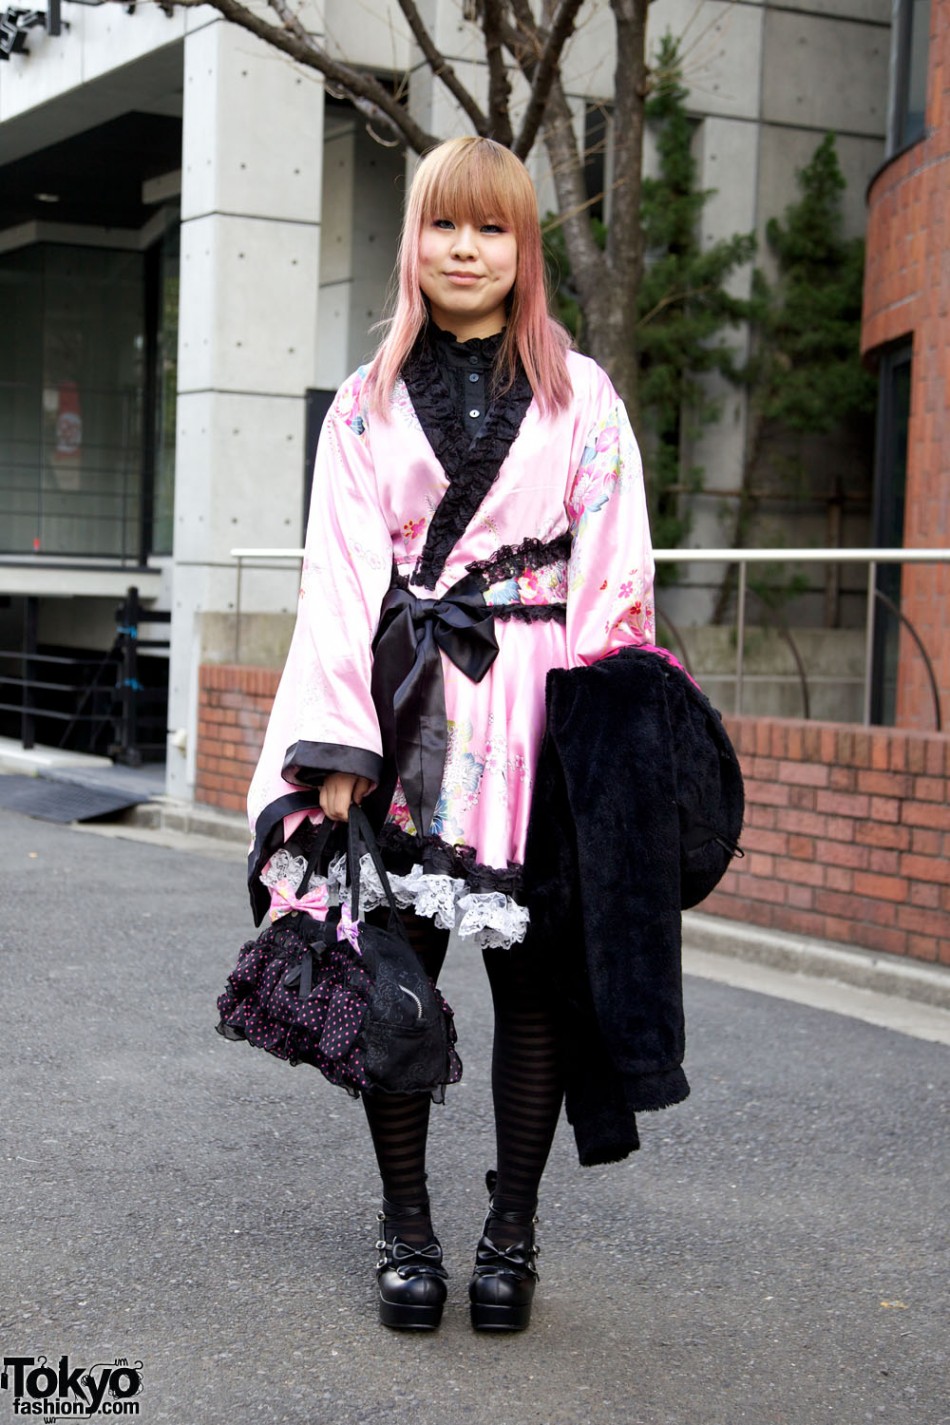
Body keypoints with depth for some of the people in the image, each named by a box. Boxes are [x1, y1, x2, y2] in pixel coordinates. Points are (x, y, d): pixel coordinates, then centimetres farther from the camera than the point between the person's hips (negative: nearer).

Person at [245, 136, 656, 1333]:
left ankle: (511, 1232, 16)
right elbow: (339, 576, 4)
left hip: (534, 712, -1)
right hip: (403, 709, 1)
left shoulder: (580, 396, 9)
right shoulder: (367, 402, 11)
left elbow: (616, 572, 2)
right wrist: (338, 742, -6)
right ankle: (406, 1231, 15)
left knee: (529, 973, 2)